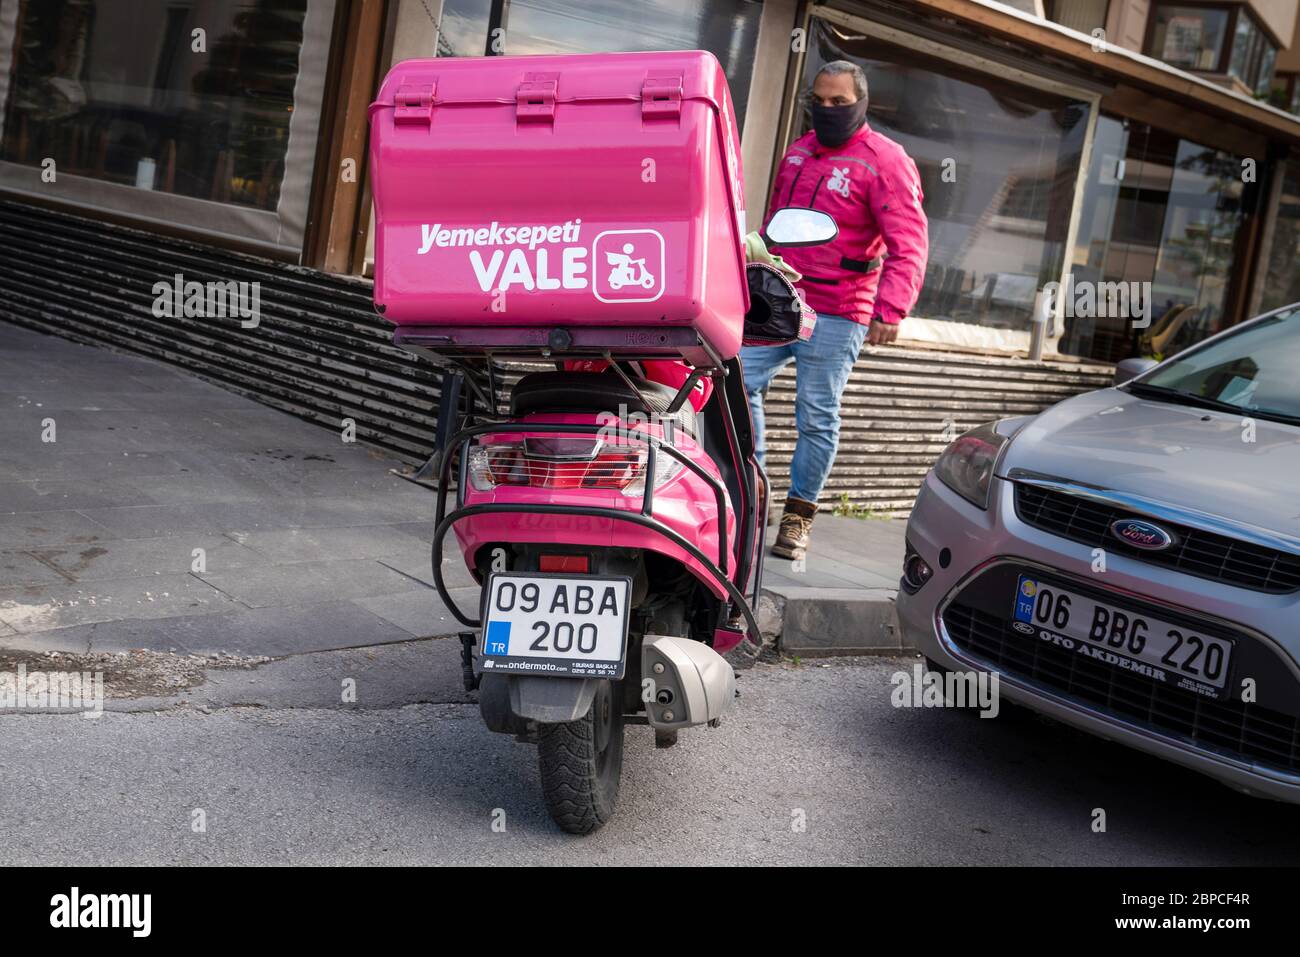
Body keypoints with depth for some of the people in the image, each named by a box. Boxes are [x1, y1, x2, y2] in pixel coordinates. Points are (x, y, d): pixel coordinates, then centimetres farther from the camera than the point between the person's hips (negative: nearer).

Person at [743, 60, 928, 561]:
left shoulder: (885, 161, -7)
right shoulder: (798, 151, 15)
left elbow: (908, 245, -14)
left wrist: (890, 311, -25)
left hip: (835, 317, -6)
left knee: (816, 417, -1)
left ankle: (799, 514, 12)